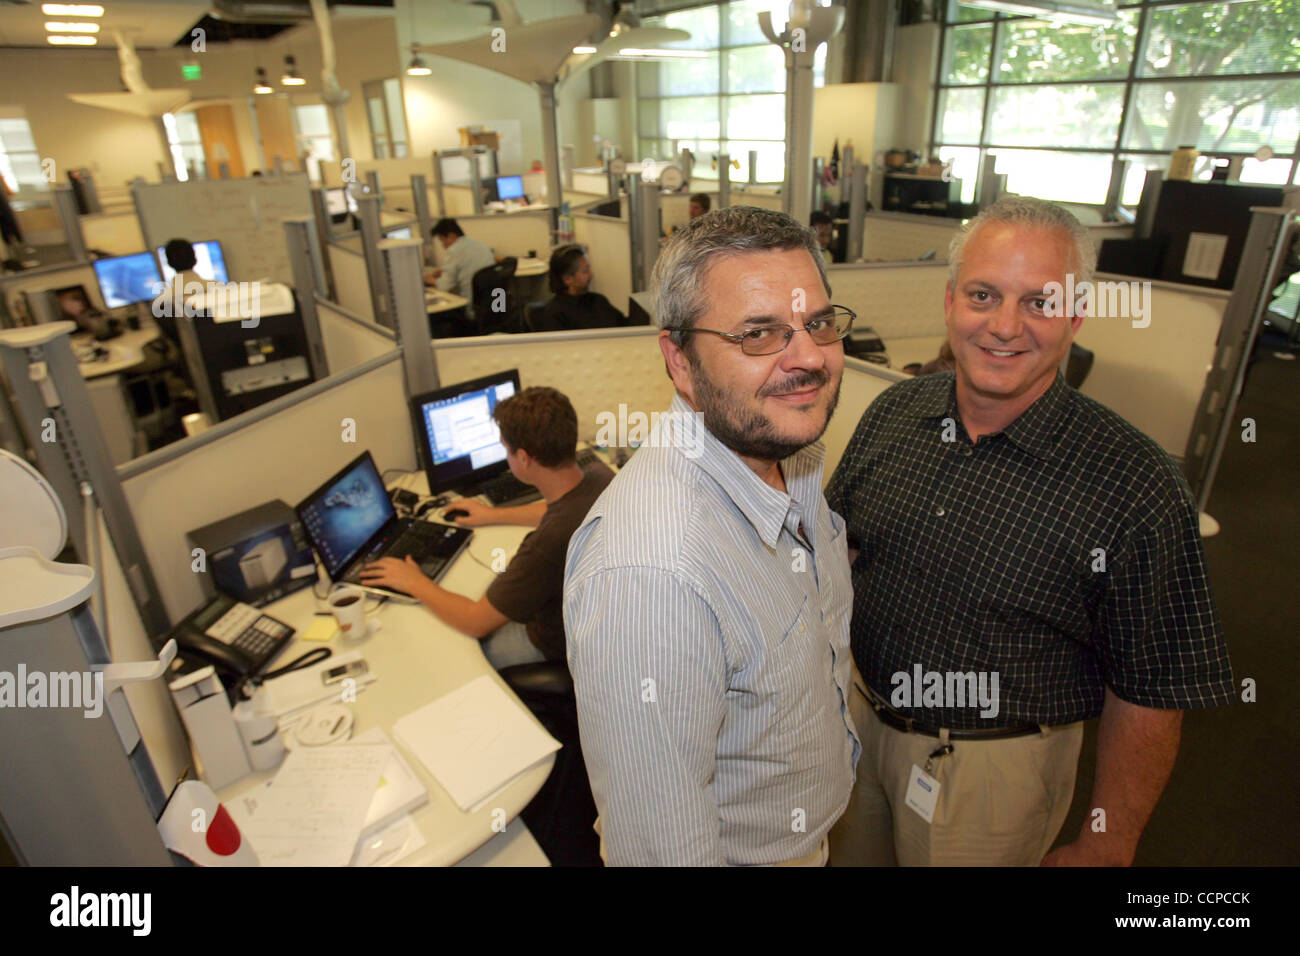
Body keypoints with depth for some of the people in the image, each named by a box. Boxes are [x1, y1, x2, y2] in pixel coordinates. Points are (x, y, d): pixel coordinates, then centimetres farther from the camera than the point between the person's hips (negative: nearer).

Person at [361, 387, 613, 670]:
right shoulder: (600, 476, -15)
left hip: (555, 651, -7)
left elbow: (476, 623, -23)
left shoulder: (549, 541, -39)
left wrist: (414, 583, -7)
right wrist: (494, 514, 22)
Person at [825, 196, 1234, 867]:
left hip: (995, 764, -4)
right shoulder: (893, 414, -10)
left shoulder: (1138, 489, -22)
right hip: (861, 715, 4)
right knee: (851, 852, 27)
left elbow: (1149, 693, -14)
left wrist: (1105, 847, -9)